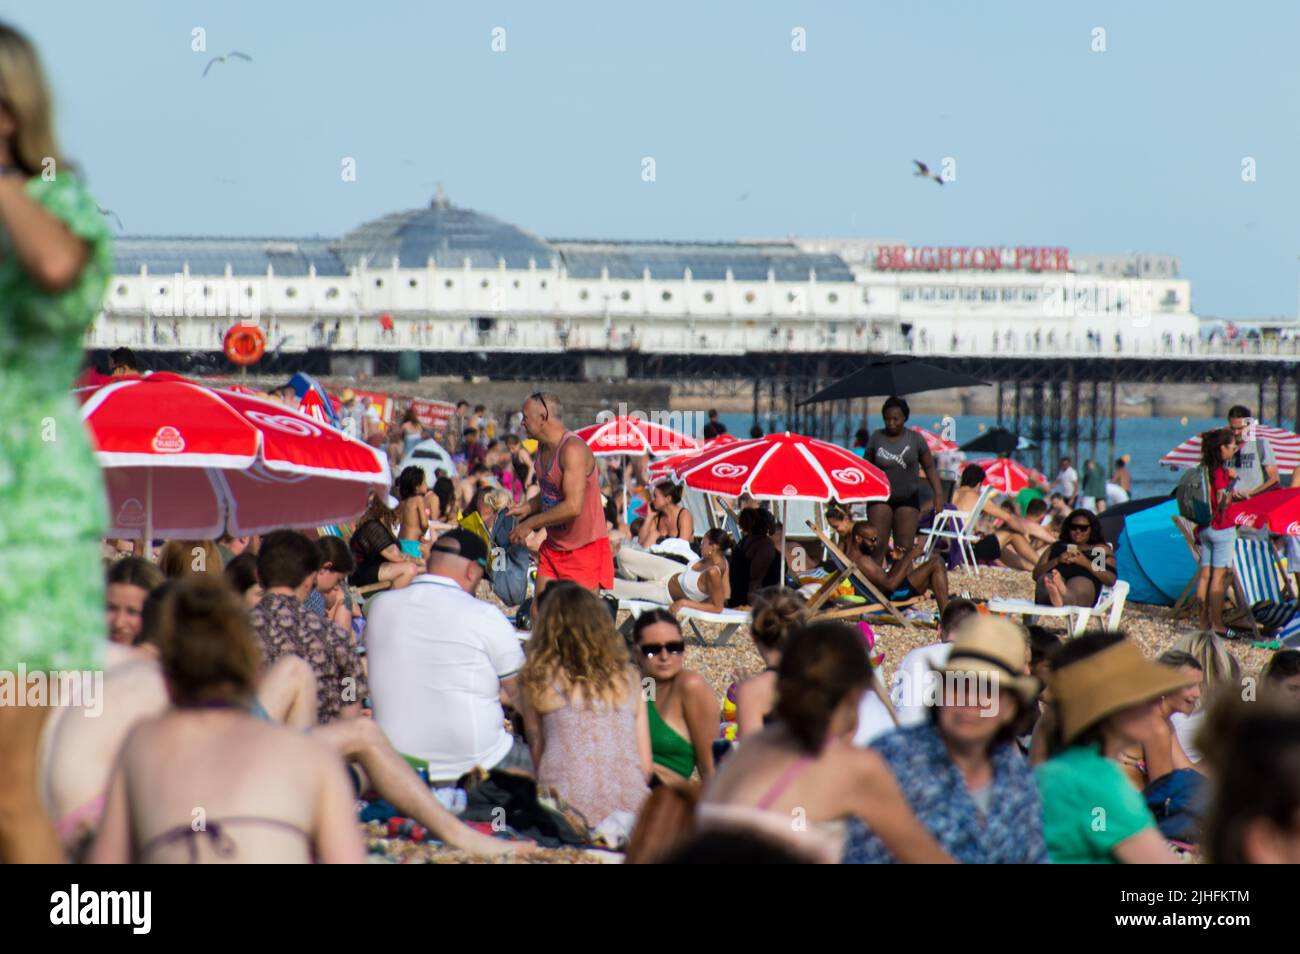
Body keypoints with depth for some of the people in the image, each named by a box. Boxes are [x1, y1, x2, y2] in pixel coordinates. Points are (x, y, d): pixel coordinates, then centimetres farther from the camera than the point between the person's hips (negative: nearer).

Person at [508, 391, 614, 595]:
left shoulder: (573, 449, -21)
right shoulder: (543, 447, 9)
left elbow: (573, 507, -29)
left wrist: (529, 524, -19)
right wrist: (526, 508, 6)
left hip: (585, 549, -9)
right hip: (553, 546, 9)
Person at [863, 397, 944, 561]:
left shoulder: (915, 439, -1)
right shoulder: (877, 437, 0)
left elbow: (929, 467, 4)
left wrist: (938, 494, -4)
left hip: (908, 498, 0)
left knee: (905, 548, -4)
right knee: (877, 545, -10)